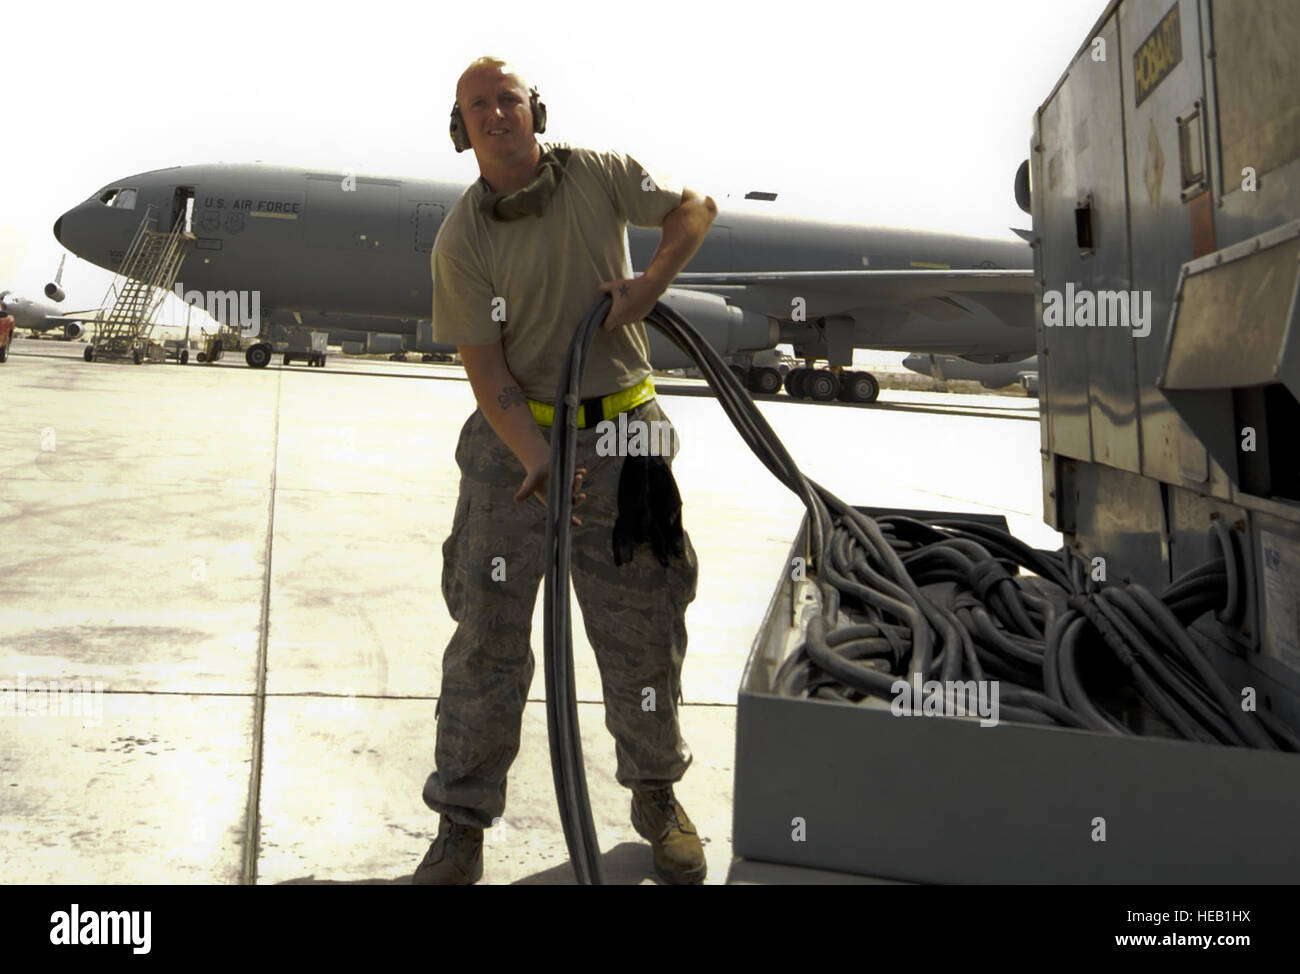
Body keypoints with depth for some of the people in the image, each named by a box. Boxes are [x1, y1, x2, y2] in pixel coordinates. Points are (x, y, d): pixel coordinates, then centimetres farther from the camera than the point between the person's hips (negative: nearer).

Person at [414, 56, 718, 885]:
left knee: (641, 623, 7)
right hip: (514, 436, 0)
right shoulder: (461, 240, -4)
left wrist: (650, 284, -5)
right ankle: (463, 824, 16)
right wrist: (538, 461, -24)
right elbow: (487, 374, -9)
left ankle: (657, 795, 29)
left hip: (619, 428, 1)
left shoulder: (600, 176, 0)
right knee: (488, 628, 0)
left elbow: (695, 207, 13)